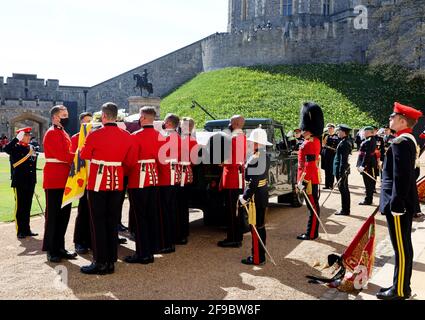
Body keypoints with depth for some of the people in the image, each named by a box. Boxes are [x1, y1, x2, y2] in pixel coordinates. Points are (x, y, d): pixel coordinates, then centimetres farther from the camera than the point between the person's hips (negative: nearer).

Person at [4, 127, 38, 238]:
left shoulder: (32, 148, 12)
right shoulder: (15, 148, -5)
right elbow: (6, 149, -29)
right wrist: (17, 138, -26)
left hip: (30, 183, 6)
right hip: (20, 183, -5)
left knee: (27, 207, 12)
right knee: (20, 207, 2)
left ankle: (26, 229, 20)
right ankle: (20, 231, 9)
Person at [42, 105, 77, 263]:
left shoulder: (63, 133, 19)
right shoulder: (52, 133, -11)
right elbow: (61, 155, -20)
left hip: (65, 181, 9)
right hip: (54, 181, -9)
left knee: (64, 214, 12)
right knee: (53, 215, 0)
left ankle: (59, 248, 21)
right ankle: (51, 250, 10)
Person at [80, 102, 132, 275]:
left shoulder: (94, 135, -12)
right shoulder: (126, 136, 0)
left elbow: (84, 156, 3)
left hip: (98, 182, -4)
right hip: (117, 183, 4)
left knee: (98, 222, 4)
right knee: (113, 222, 12)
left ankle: (100, 263, 8)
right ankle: (111, 261, 18)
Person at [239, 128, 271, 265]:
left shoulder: (254, 159, -20)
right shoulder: (266, 157, 9)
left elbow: (253, 182, -22)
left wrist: (244, 198, -17)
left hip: (255, 198, -9)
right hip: (263, 196, 9)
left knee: (255, 228, -1)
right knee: (260, 226, 16)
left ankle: (257, 258, 8)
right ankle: (261, 254, 27)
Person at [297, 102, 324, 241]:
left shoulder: (310, 143, -17)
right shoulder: (312, 141, 15)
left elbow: (310, 165, -22)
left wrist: (304, 181, -22)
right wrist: (302, 179, 22)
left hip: (309, 180, -10)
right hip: (312, 179, 10)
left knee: (313, 207, -2)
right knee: (312, 206, 15)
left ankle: (311, 234, 6)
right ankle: (311, 232, 24)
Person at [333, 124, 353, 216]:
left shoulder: (344, 143, -18)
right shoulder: (347, 141, 12)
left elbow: (343, 159, -22)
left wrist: (341, 173, -23)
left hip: (341, 170, -10)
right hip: (345, 169, 10)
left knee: (343, 189, -4)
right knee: (345, 189, 14)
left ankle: (345, 210, 3)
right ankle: (346, 209, 22)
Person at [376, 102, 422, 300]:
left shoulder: (400, 143, -18)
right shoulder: (409, 140, 14)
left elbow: (401, 178, -23)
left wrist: (396, 205, -21)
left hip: (399, 203, -10)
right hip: (405, 202, 10)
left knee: (401, 247, -1)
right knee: (404, 246, 16)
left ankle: (400, 291, 10)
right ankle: (401, 286, 27)